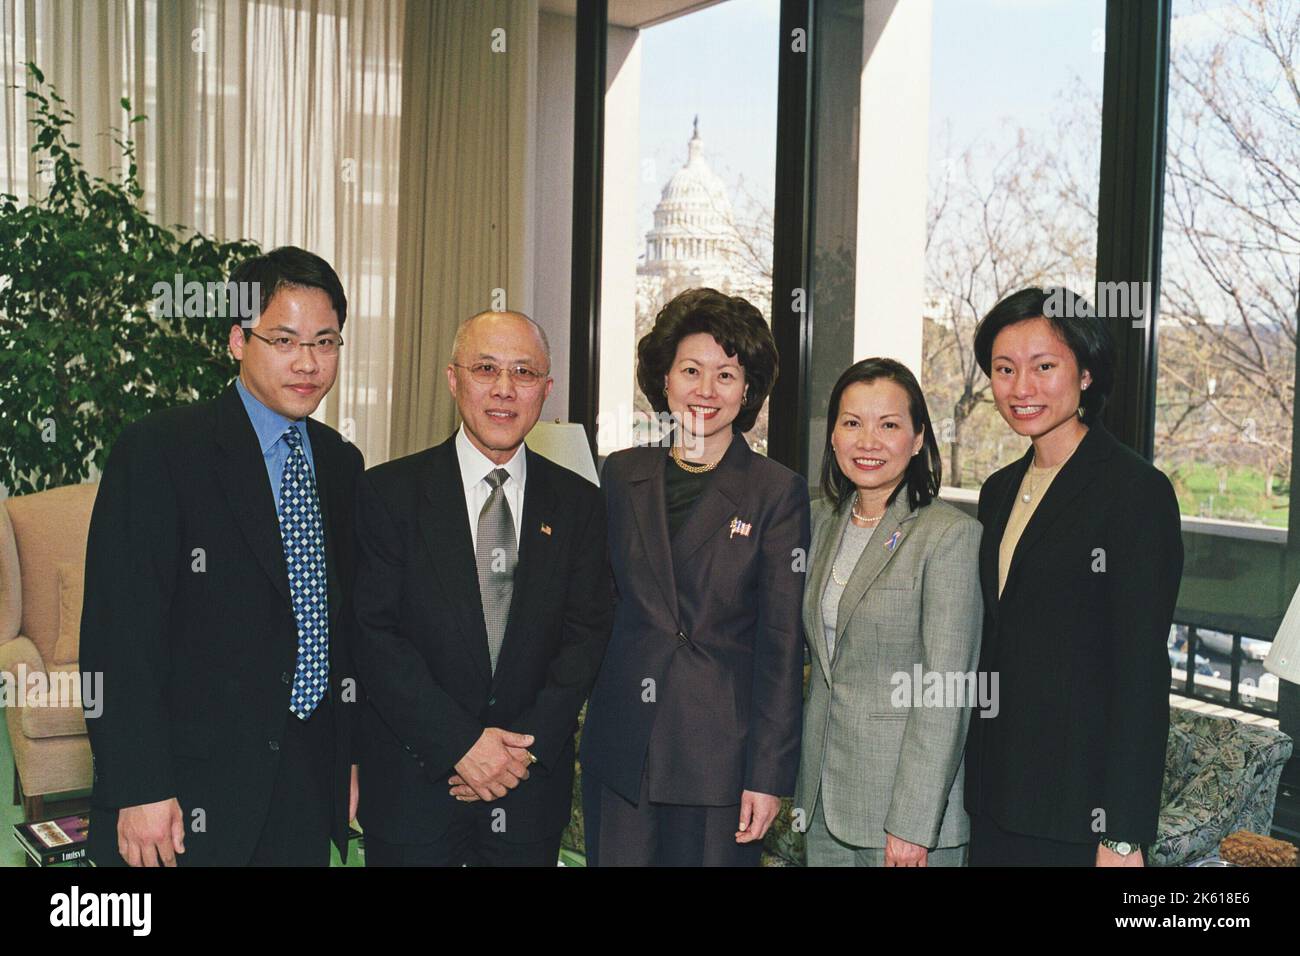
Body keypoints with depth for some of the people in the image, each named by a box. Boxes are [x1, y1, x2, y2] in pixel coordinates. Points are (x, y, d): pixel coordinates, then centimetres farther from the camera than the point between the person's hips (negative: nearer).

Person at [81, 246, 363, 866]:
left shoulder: (341, 463, 8)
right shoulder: (158, 450, -11)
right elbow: (119, 634, -14)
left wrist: (350, 755, 13)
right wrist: (140, 791, -17)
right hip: (189, 793, -5)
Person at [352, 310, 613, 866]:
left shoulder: (578, 504, 5)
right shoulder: (388, 493, -3)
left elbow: (588, 633, 1)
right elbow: (375, 635, -9)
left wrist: (527, 744, -11)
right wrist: (460, 743, -15)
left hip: (533, 784, 2)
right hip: (413, 782, -2)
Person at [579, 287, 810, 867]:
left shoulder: (777, 492, -3)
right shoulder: (621, 476, 7)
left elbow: (782, 644, -5)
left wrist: (768, 774, -8)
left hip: (717, 754, -3)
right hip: (620, 753, 3)